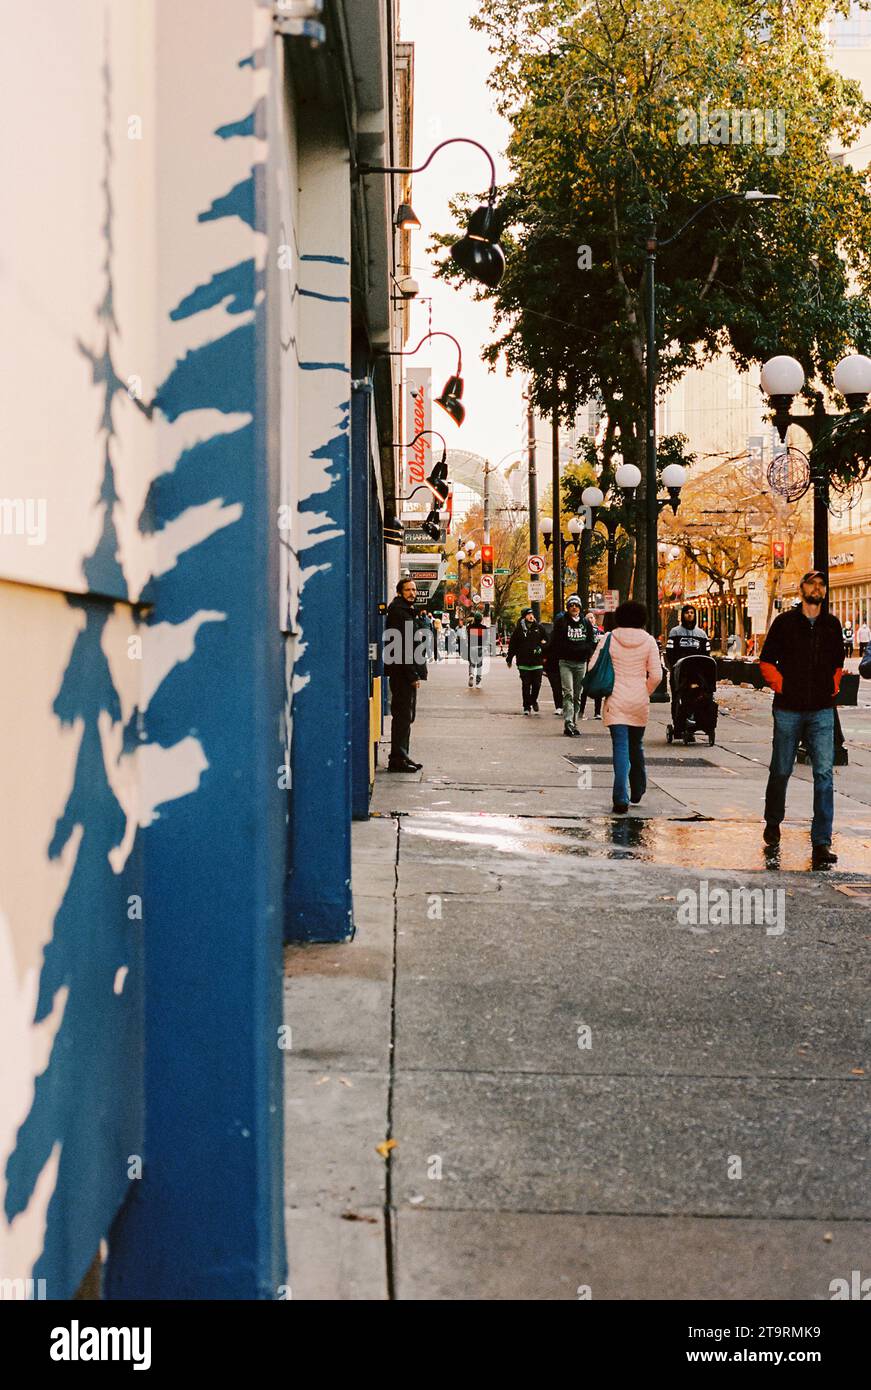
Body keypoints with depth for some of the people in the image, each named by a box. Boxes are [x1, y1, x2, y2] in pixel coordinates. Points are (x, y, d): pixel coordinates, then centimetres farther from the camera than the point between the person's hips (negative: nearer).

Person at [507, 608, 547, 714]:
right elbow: (512, 645, 6)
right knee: (526, 685, 1)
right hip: (523, 663, -1)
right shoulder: (518, 629, 3)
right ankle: (527, 706, 8)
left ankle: (534, 700, 28)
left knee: (537, 684, 1)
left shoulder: (539, 628, 7)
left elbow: (546, 641, 17)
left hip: (537, 663, 1)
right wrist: (509, 659, 7)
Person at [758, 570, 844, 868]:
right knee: (781, 770, 10)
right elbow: (766, 661, 4)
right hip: (789, 709, -1)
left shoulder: (832, 625, 9)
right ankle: (772, 824, 35)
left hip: (822, 711, 1)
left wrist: (833, 687, 9)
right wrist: (781, 687, -5)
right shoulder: (785, 622, 1)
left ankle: (821, 843, -8)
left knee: (824, 773, -9)